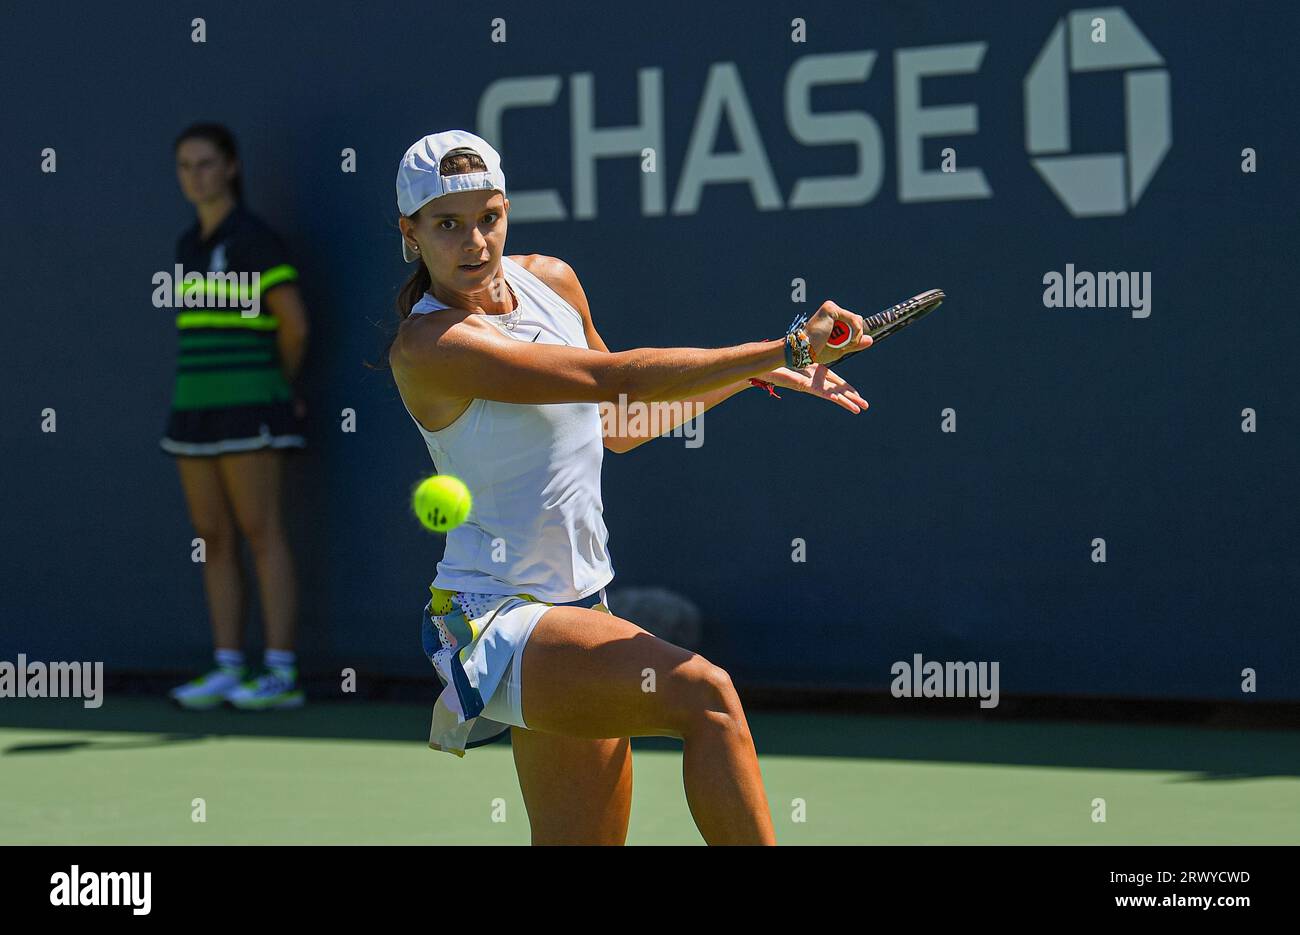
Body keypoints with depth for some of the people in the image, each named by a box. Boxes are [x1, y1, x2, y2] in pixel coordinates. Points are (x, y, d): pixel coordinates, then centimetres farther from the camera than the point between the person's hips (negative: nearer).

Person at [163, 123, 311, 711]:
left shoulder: (254, 238, -10)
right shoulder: (189, 246, 15)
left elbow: (293, 322, -12)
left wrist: (282, 385, 4)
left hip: (247, 406, -8)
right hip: (196, 406, 8)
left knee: (261, 534, -7)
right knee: (213, 540, 7)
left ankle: (282, 675, -7)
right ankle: (227, 672, 10)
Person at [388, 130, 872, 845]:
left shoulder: (550, 280, 6)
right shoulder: (428, 346, -19)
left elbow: (615, 426, 21)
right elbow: (616, 378, -26)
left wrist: (753, 375, 15)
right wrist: (785, 348, -27)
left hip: (578, 604, 8)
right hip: (495, 618, -8)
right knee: (704, 694, -29)